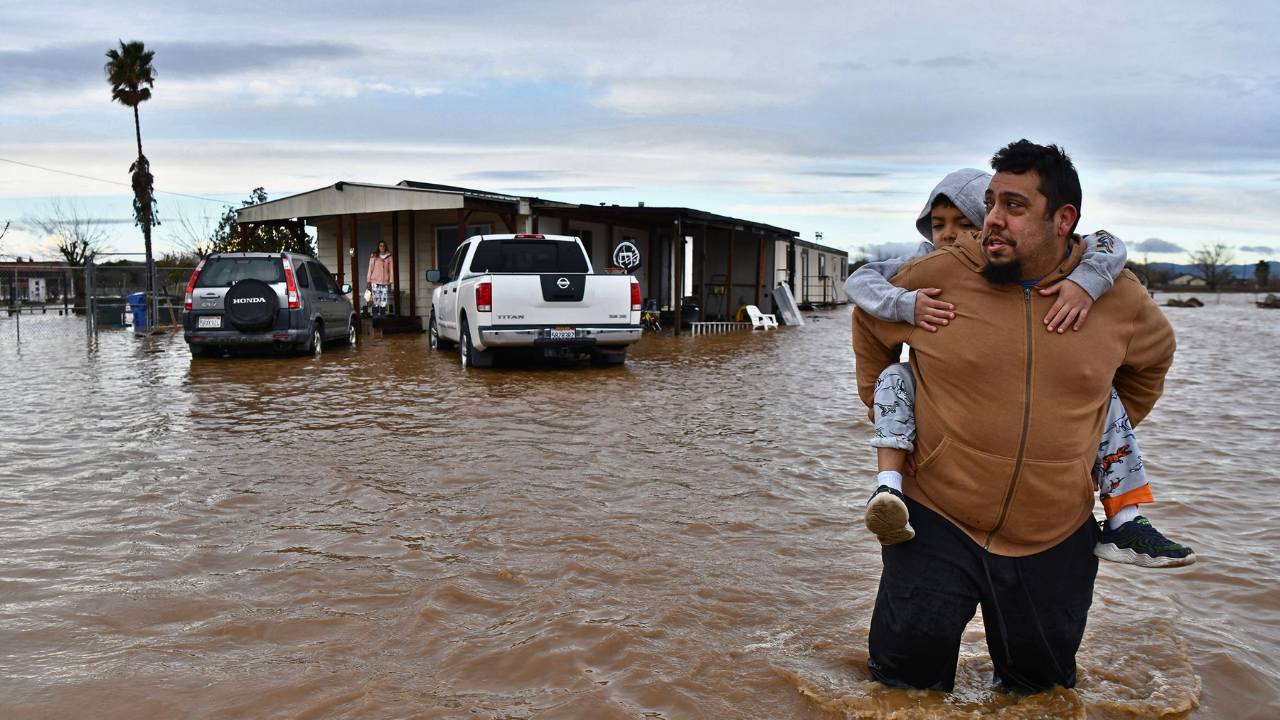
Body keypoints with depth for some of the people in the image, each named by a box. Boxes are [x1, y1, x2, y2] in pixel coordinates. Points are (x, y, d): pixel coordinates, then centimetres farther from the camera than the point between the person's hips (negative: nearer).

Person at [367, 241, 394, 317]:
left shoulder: (389, 256, 7)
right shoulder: (374, 256, 2)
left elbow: (391, 269, 8)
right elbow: (370, 268, 4)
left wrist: (390, 281, 2)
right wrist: (369, 281, 2)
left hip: (385, 282, 2)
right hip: (375, 281, -2)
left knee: (384, 300, 1)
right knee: (376, 299, -7)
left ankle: (382, 314, 8)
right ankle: (375, 314, -2)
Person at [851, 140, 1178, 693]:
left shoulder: (1120, 299, -2)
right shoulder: (935, 278, -8)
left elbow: (1153, 357, 21)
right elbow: (869, 321, 12)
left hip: (1056, 538, 2)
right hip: (938, 524, -2)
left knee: (1040, 680, 15)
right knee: (909, 673, 0)